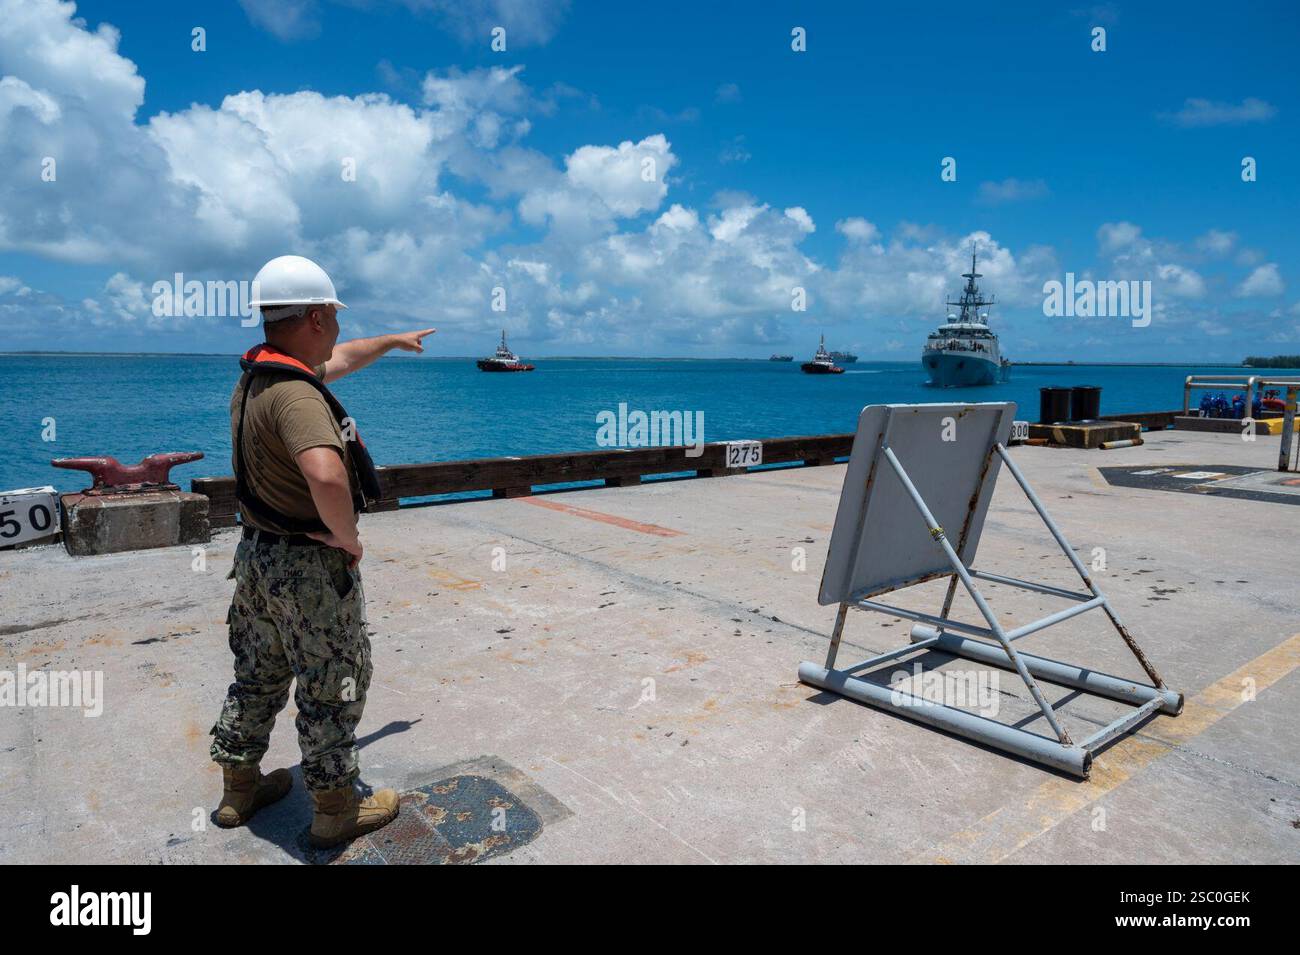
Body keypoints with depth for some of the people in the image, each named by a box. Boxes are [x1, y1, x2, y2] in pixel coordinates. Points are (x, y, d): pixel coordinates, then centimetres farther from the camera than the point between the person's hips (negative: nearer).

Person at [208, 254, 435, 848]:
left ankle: (240, 789, 40)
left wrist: (393, 341, 35)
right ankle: (336, 810, 24)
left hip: (257, 554, 9)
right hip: (311, 568, -9)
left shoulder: (255, 375, 4)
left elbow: (337, 361, 23)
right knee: (333, 688, 8)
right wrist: (347, 537, -28)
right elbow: (326, 474, -47)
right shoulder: (295, 394, -28)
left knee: (257, 679, 23)